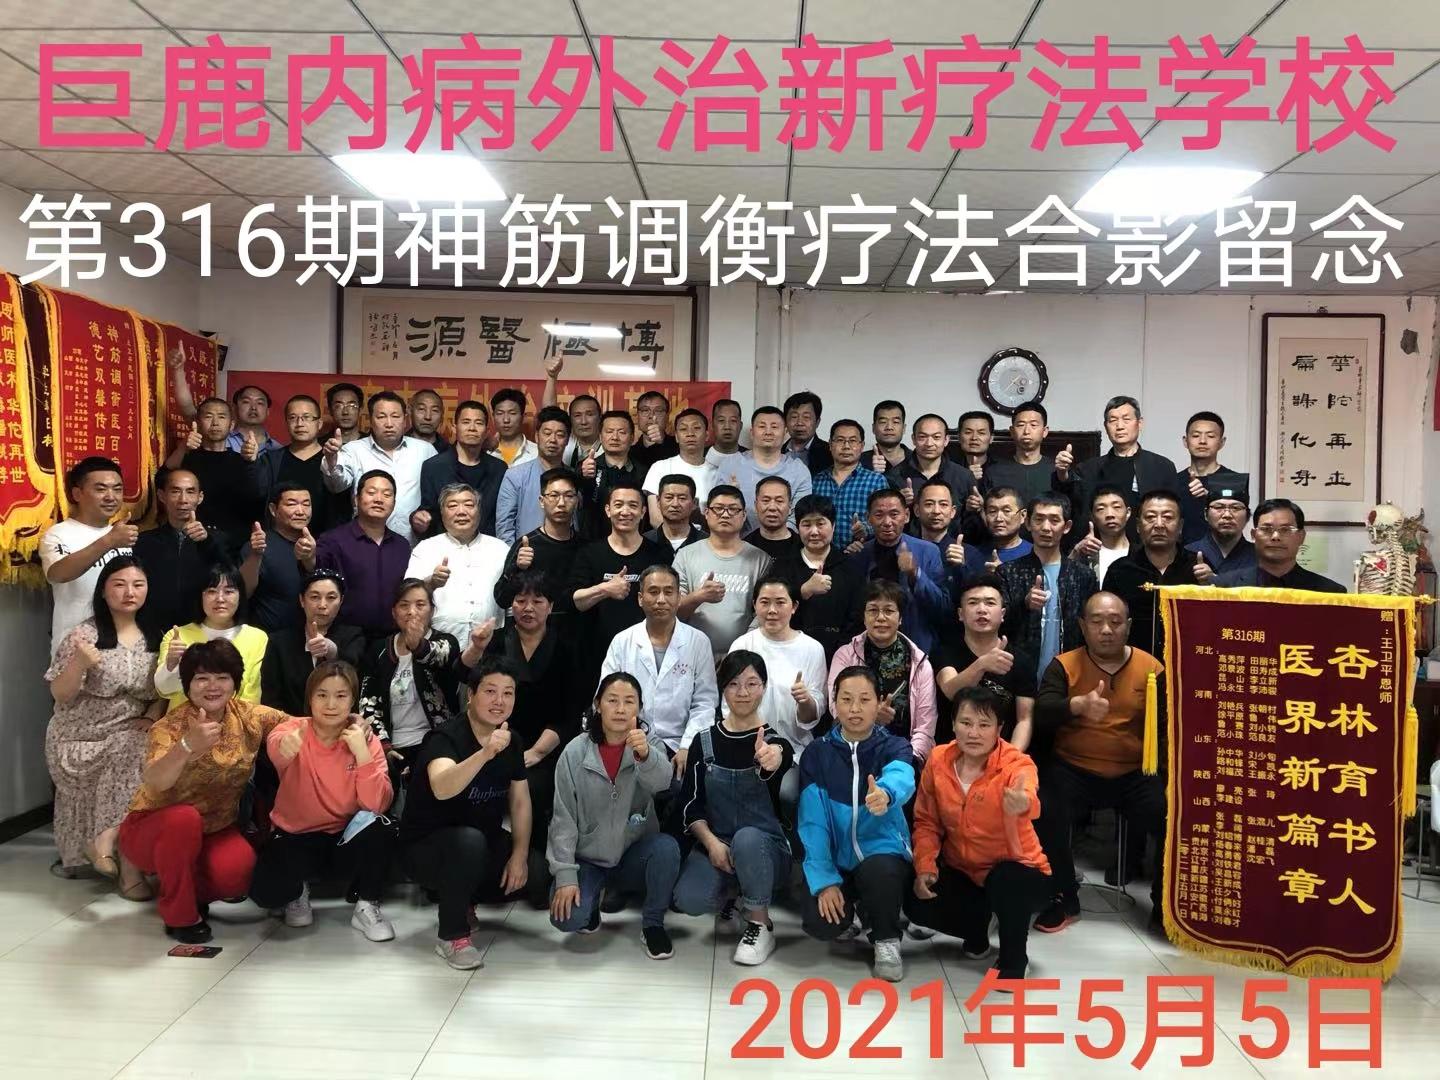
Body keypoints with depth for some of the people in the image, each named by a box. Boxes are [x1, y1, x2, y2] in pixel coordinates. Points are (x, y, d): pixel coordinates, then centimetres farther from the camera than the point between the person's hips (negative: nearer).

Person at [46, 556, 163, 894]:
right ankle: (128, 860, -20)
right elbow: (60, 695, -8)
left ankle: (107, 840, -15)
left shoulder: (152, 637, 7)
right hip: (82, 739, -4)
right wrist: (80, 664, -25)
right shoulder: (84, 635, -6)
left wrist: (152, 716, -6)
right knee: (135, 758, -31)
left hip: (132, 736, 4)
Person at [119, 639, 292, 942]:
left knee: (238, 869, -27)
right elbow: (153, 782, -39)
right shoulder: (170, 726, -22)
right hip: (153, 829, -3)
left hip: (213, 832, 3)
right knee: (184, 818, -36)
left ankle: (193, 891, 9)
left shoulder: (248, 716, -9)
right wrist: (188, 746, -59)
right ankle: (180, 914, -13)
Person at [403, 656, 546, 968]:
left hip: (485, 840, 7)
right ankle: (452, 935, -16)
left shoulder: (511, 742, -1)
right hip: (428, 846, -7)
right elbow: (442, 788, -45)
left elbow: (520, 801, 3)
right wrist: (486, 753, -60)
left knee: (537, 877, -9)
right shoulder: (446, 737, -24)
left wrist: (519, 854, -10)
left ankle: (462, 898, 15)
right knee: (470, 841, -37)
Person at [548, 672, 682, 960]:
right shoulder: (575, 752, -9)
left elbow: (661, 780, -32)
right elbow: (563, 819, -7)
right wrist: (565, 876, -14)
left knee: (667, 846, -31)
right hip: (587, 858, 0)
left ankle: (653, 923, -6)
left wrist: (644, 755, -54)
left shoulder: (649, 745, -8)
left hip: (634, 855, 1)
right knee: (567, 919, -24)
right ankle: (591, 894, 13)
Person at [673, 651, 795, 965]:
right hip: (715, 844, 2)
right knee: (689, 900, -27)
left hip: (765, 848, -2)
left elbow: (777, 759, -33)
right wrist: (711, 843, -16)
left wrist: (772, 759, -58)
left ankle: (760, 925, -12)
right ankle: (730, 894, 11)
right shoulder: (704, 741, 3)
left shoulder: (775, 741, -6)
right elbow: (691, 804, 2)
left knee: (747, 838, -37)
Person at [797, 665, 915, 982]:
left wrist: (885, 794, -55)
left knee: (879, 870, -36)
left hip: (883, 851, -1)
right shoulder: (818, 753, -1)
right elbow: (812, 821, -8)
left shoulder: (894, 747, -4)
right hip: (836, 858, 1)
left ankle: (886, 940, -4)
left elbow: (901, 777, -30)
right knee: (819, 925, -25)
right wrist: (824, 879, -20)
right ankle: (849, 914, 13)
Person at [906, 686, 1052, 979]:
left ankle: (1013, 960, -5)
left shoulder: (1016, 764, -21)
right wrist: (925, 867, -11)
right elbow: (927, 821, 3)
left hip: (1015, 870, -4)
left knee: (1006, 880, -36)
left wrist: (1022, 804, -70)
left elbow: (1028, 797, -46)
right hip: (961, 870, 4)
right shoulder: (938, 761, -9)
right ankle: (977, 924, 16)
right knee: (917, 905, -18)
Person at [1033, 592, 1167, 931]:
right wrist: (1078, 705, -36)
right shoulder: (1064, 665, 0)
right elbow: (1042, 713, -15)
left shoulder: (1152, 668, 4)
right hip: (1074, 769, -1)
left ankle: (1166, 904, 3)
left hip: (1135, 773, 1)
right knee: (1044, 812, -28)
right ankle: (1064, 900, -1)